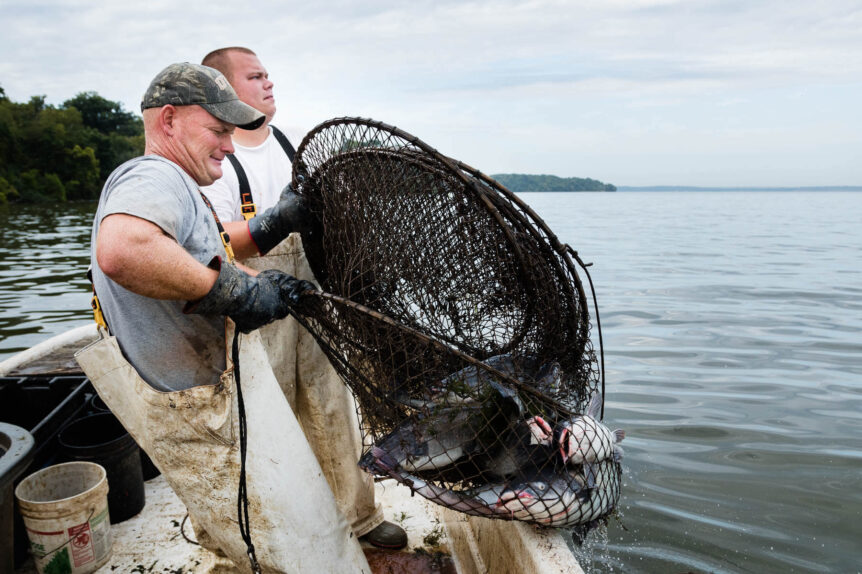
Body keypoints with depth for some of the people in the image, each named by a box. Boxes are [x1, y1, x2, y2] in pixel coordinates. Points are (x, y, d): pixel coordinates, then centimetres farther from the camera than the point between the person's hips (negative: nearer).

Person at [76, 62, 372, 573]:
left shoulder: (164, 182, 15)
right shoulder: (154, 177, -21)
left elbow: (202, 258, 27)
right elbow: (121, 251, -44)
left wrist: (269, 229, 13)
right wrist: (236, 290, -34)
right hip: (214, 416, -11)